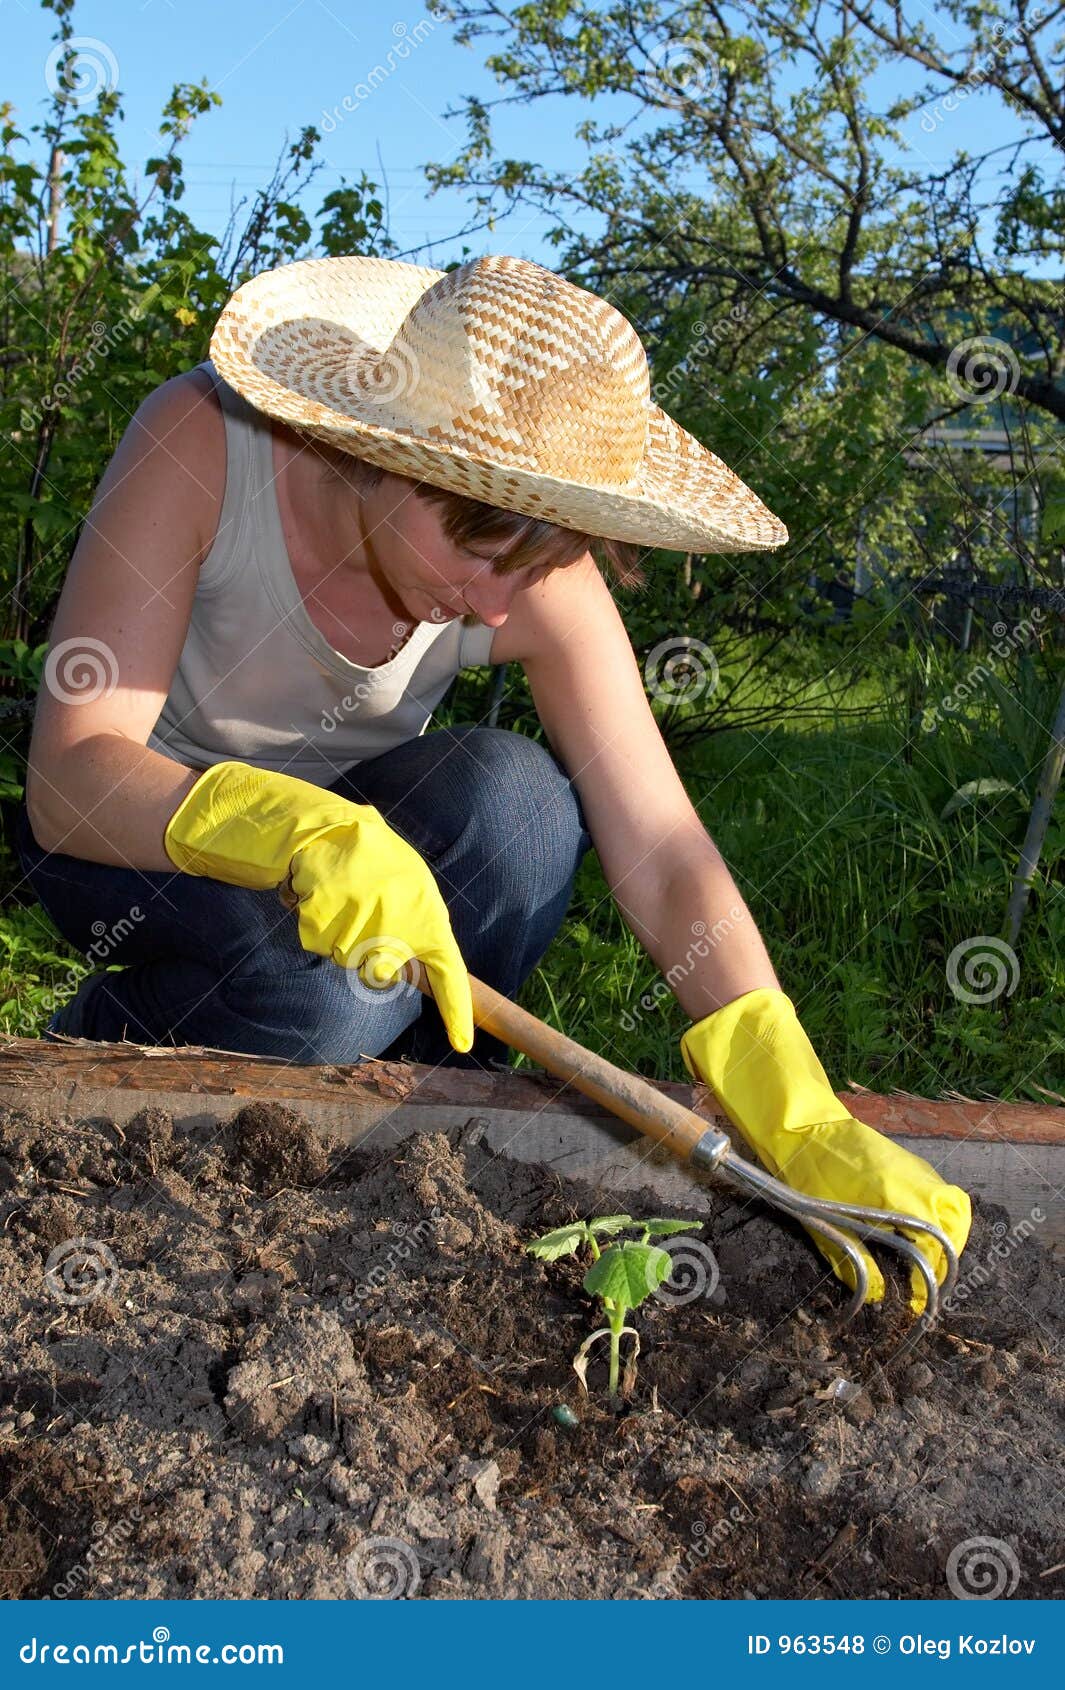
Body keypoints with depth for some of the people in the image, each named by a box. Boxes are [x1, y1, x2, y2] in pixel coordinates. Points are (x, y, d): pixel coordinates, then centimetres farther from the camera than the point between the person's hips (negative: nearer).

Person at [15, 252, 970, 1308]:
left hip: (358, 828, 3)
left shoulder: (538, 581, -23)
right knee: (327, 990, -34)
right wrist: (300, 831, -53)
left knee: (516, 797, -30)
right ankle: (89, 1047, 0)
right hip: (135, 833, -2)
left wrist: (806, 1126, -38)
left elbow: (662, 851, -26)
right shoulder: (203, 442, -29)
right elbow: (67, 776, -34)